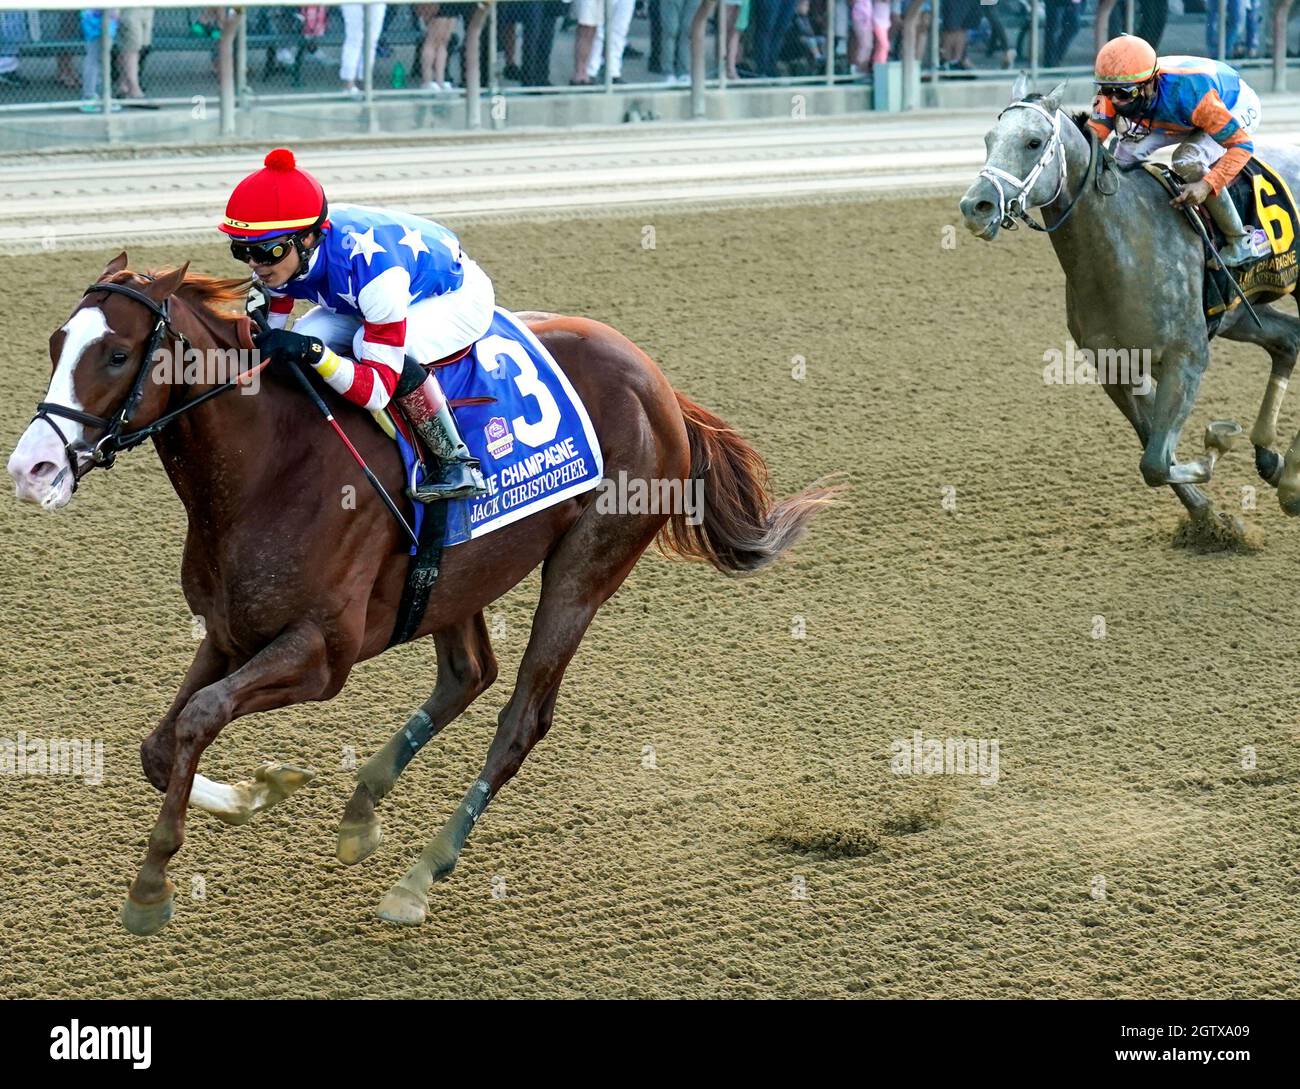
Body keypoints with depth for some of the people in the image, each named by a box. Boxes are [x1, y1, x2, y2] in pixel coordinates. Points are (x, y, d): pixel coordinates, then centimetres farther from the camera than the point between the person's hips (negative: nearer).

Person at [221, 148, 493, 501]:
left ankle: (458, 463, -21)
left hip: (460, 296, -7)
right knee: (297, 347, -19)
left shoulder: (373, 270, -43)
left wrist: (314, 353, -55)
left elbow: (378, 392, -39)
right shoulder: (281, 256, -23)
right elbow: (266, 336, -7)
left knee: (369, 343, -37)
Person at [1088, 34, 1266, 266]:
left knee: (1187, 161, -32)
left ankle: (1240, 243, -18)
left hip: (1238, 110, -7)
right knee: (1128, 152, -9)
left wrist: (1206, 185, -52)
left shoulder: (1188, 93, -44)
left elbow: (1241, 145, -40)